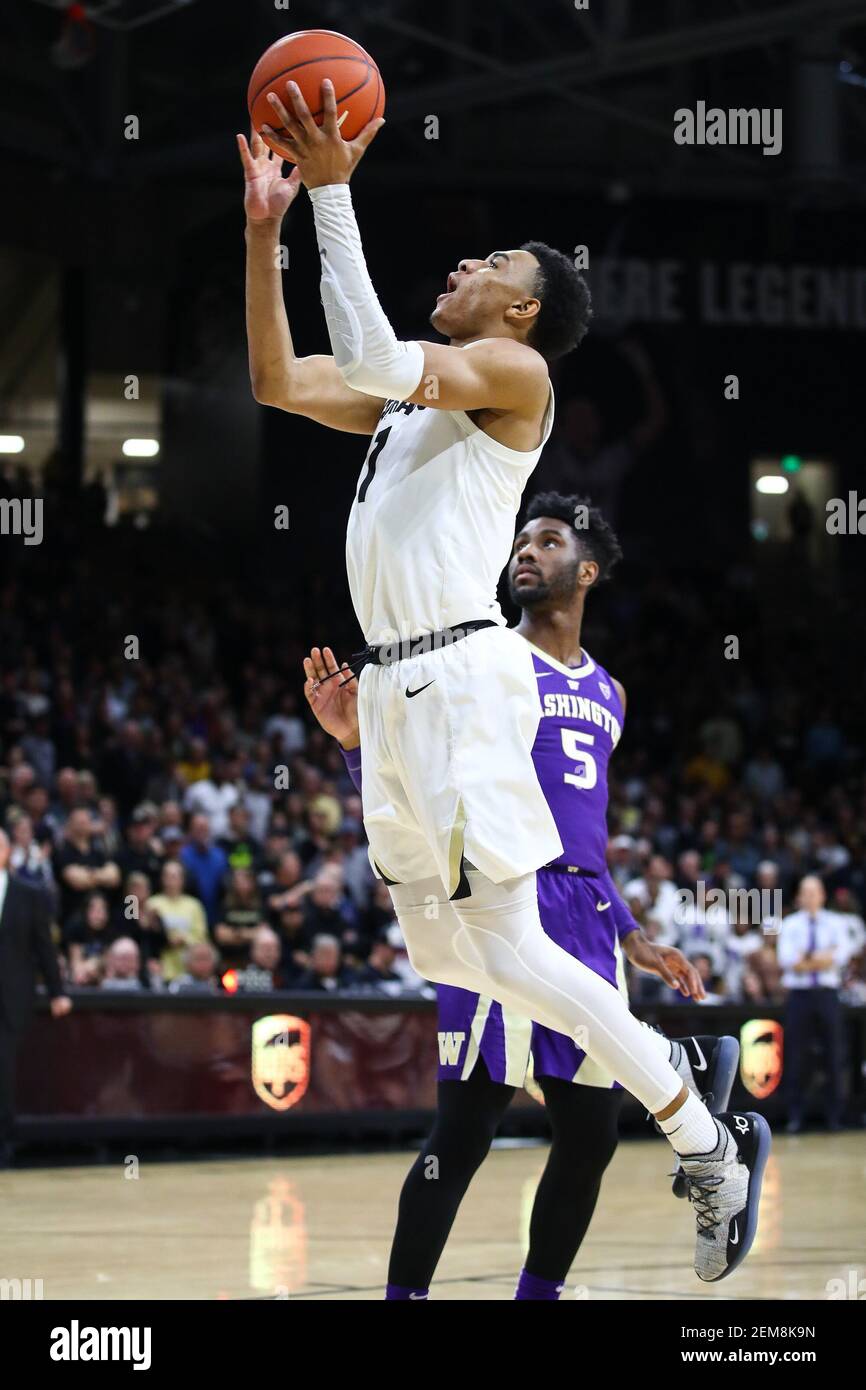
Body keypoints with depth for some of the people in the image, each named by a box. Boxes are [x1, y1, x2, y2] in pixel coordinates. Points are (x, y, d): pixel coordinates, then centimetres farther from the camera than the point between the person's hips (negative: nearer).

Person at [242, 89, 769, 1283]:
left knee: (508, 949, -13)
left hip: (463, 677, -9)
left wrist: (334, 192, -17)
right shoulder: (421, 388, 21)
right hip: (392, 686, 9)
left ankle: (712, 1147, -6)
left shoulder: (513, 371, -4)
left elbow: (378, 362, -20)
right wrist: (267, 229, 13)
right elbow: (281, 382, 21)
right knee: (437, 951, 11)